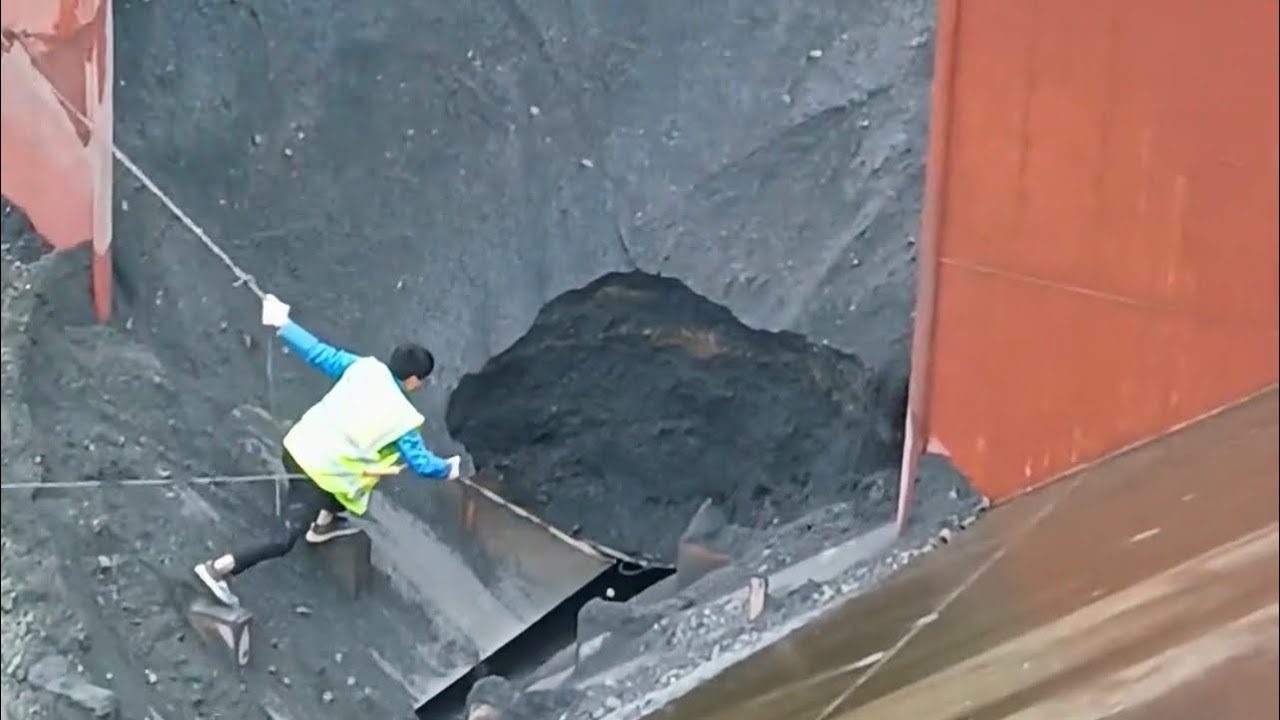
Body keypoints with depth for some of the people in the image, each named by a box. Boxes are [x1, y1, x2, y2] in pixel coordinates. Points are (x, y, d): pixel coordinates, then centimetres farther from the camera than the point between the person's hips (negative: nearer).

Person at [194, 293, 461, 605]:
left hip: (298, 446, 7)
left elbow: (319, 353, 1)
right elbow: (420, 461, -4)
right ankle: (218, 568, -3)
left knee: (351, 475, 32)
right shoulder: (400, 417, -14)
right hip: (318, 475, -7)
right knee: (284, 541, 1)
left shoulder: (366, 368, -3)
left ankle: (323, 524, 46)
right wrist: (448, 469, 16)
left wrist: (282, 324, 11)